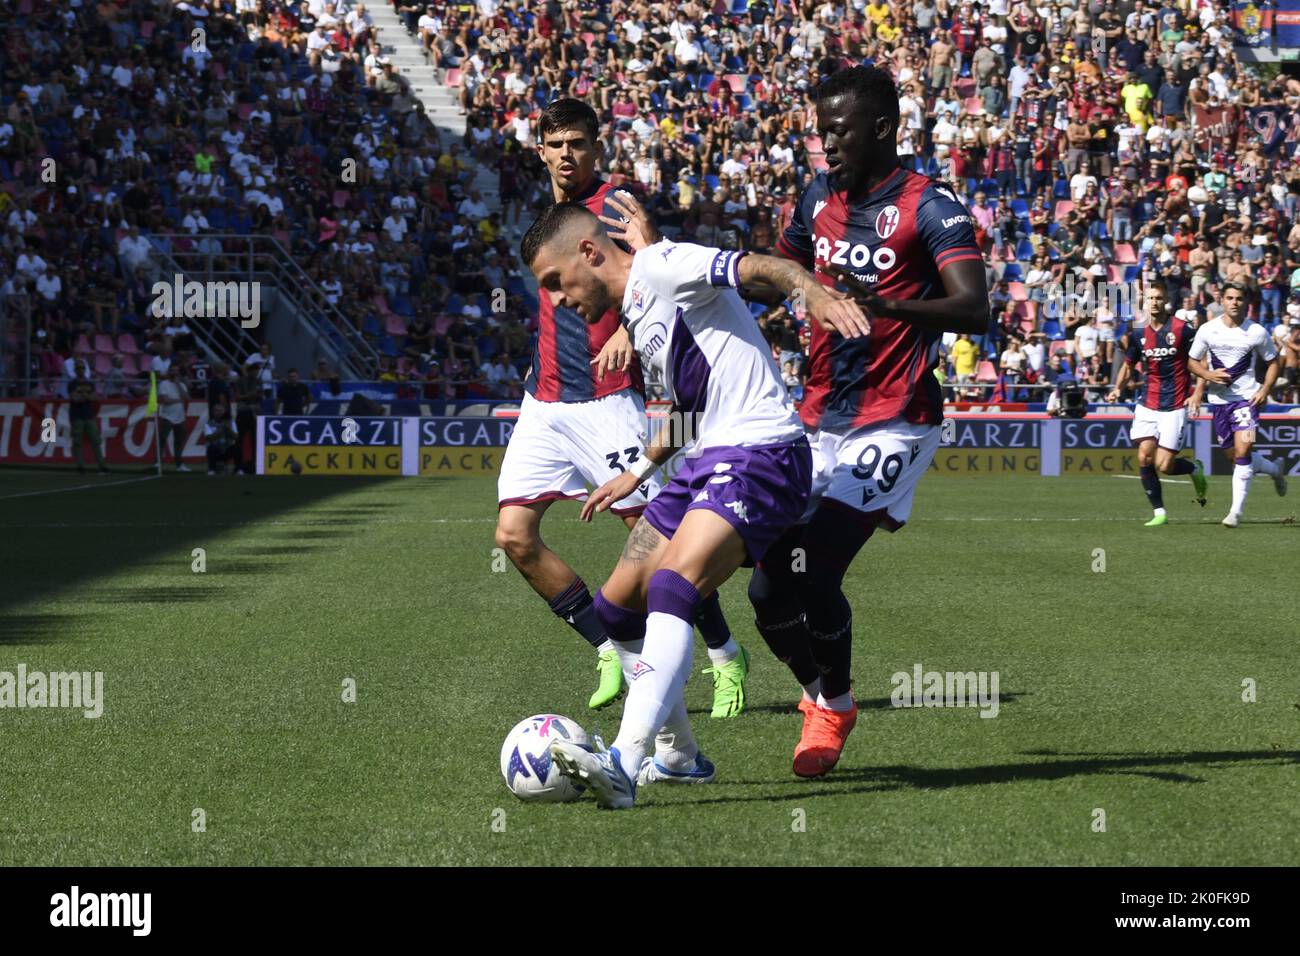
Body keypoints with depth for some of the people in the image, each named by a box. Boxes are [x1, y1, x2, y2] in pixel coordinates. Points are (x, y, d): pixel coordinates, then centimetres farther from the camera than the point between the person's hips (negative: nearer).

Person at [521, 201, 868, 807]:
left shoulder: (658, 266, -5)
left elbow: (757, 267, -20)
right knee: (617, 607, 12)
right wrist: (638, 472, 41)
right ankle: (676, 756, 26)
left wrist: (811, 290, -40)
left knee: (671, 587, -28)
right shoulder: (636, 313, 23)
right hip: (709, 461, 11)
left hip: (759, 454, -10)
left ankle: (624, 765, -38)